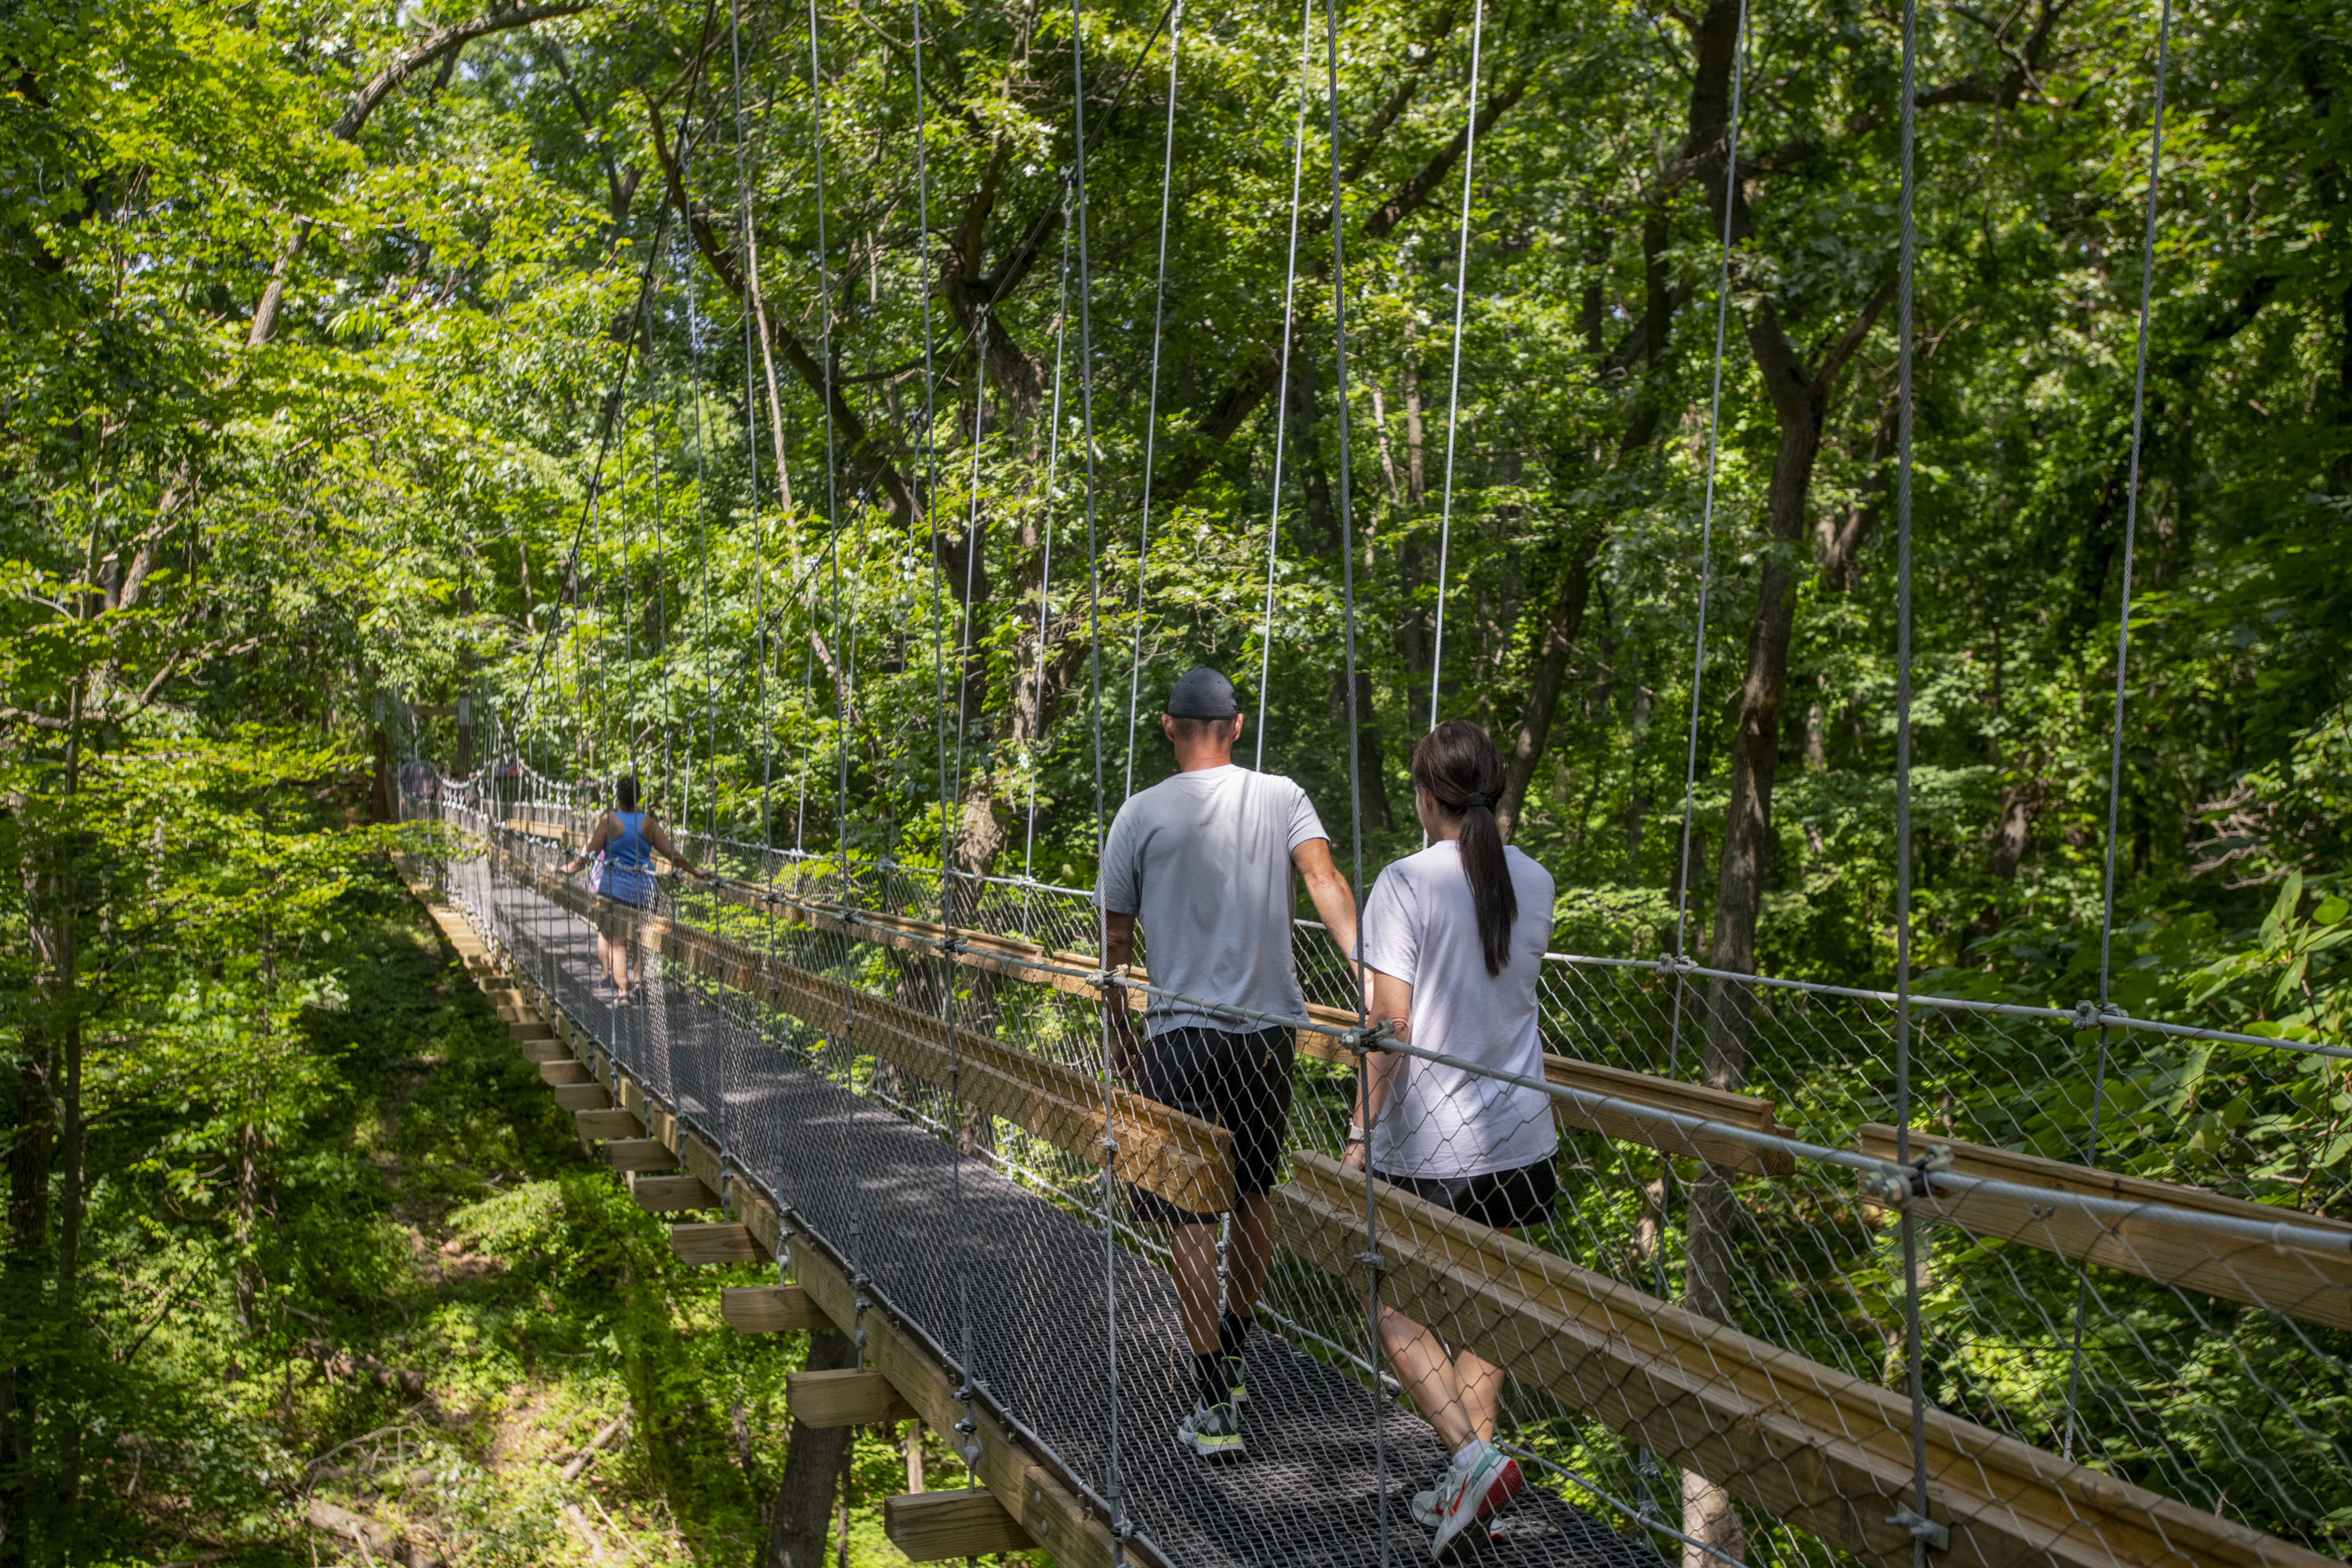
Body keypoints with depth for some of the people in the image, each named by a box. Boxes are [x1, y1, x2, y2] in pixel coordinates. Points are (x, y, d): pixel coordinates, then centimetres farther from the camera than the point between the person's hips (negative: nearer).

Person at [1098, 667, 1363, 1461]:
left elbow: (1114, 939, 2)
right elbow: (1323, 875, -14)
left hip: (1180, 1032, -3)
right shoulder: (1282, 797, 3)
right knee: (1254, 1195, 19)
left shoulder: (1142, 813, -1)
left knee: (1191, 1215, 0)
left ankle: (1213, 1407, -2)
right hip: (1270, 1027, 3)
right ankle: (1230, 1358, 34)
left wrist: (1118, 1032, 14)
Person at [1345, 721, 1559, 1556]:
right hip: (1520, 1136, 6)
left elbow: (1391, 1024, -17)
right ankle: (1473, 1479, 19)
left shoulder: (1406, 884, -14)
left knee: (1394, 1308, 9)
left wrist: (1361, 1132, -10)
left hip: (1428, 1146, -6)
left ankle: (1474, 1457, -6)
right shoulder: (1534, 881, 4)